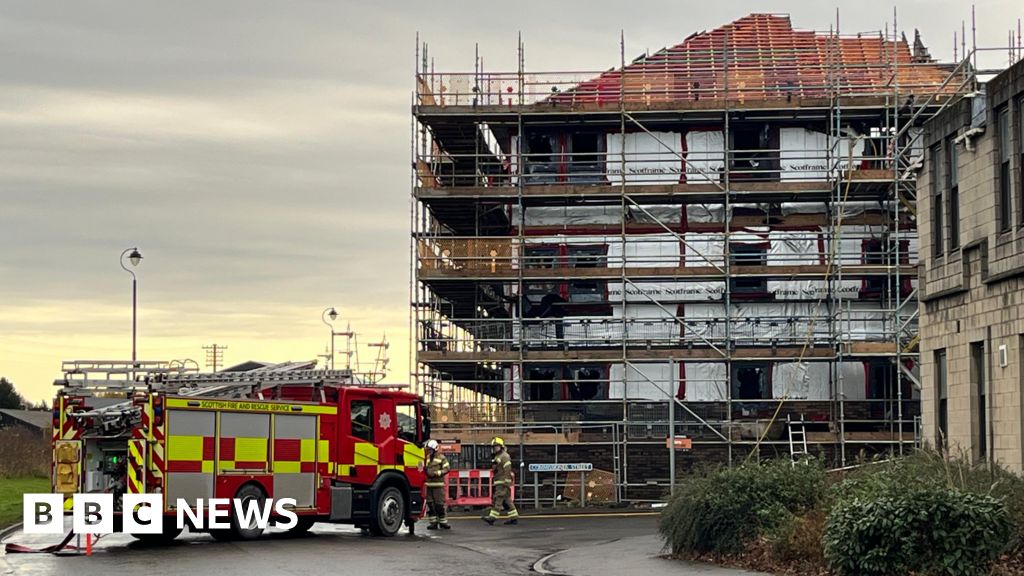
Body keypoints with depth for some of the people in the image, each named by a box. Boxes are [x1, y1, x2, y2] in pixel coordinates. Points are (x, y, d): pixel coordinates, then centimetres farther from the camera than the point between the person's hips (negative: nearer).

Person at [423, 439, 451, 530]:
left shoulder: (441, 457, -2)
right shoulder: (427, 458, 15)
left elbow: (446, 469, -6)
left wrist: (436, 473, -14)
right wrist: (424, 470, 2)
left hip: (438, 484, -6)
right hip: (429, 484, 6)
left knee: (439, 504, -6)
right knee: (430, 504, 4)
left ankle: (443, 522, 2)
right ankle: (433, 522, 10)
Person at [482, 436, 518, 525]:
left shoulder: (504, 456, -9)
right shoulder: (497, 457, 22)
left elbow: (507, 470, -17)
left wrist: (507, 483, -22)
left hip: (503, 482, -10)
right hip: (498, 483, 10)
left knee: (498, 499, -15)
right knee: (507, 500, 9)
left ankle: (492, 517, -21)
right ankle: (514, 518, 12)